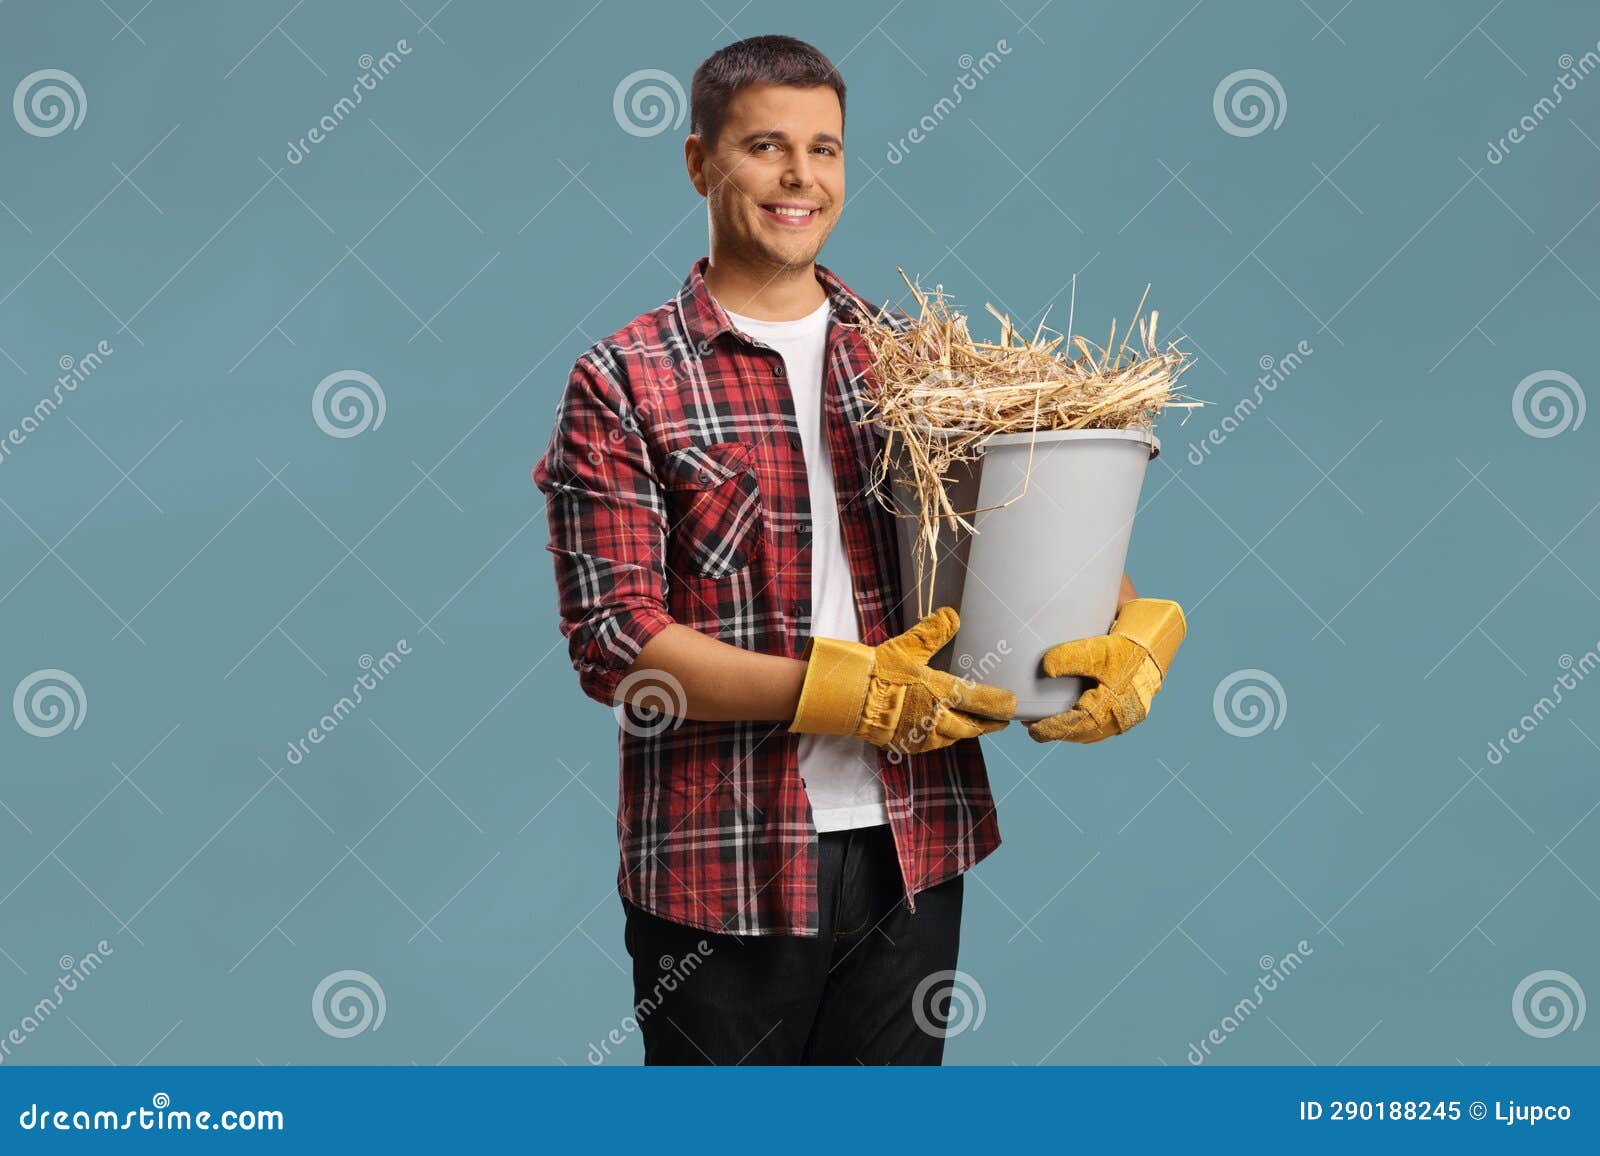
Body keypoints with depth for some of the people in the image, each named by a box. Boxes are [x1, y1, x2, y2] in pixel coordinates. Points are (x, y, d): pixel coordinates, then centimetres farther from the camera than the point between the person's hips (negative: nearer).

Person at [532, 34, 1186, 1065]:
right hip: (721, 868, -3)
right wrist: (851, 691, -20)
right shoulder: (624, 383, -3)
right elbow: (615, 638, -12)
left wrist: (1141, 633, -14)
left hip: (911, 851, 4)